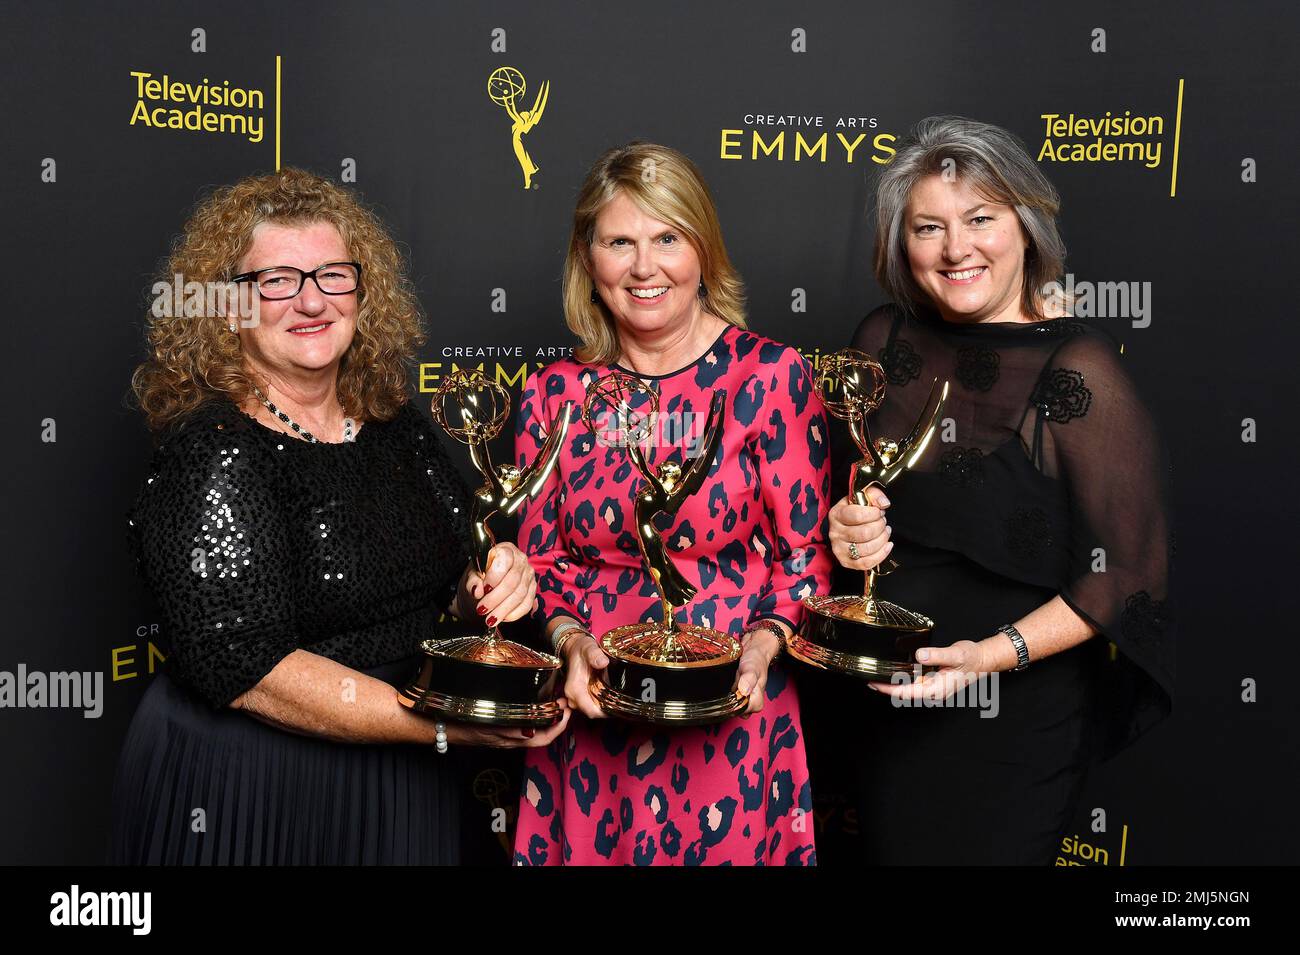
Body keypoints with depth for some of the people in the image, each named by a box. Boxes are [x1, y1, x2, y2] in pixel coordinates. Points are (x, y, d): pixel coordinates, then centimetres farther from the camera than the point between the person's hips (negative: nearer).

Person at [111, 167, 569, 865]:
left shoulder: (396, 427, 1)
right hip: (249, 799, -6)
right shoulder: (209, 454, -18)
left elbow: (446, 587, 13)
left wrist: (490, 586, -11)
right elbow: (244, 668, -25)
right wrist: (443, 726, -26)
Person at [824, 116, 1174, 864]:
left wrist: (997, 651, -23)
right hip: (891, 704, 5)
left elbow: (1127, 572, -15)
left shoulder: (1079, 369, -17)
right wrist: (845, 529, -9)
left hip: (1021, 717, -5)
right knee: (890, 850, 21)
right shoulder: (886, 339, -1)